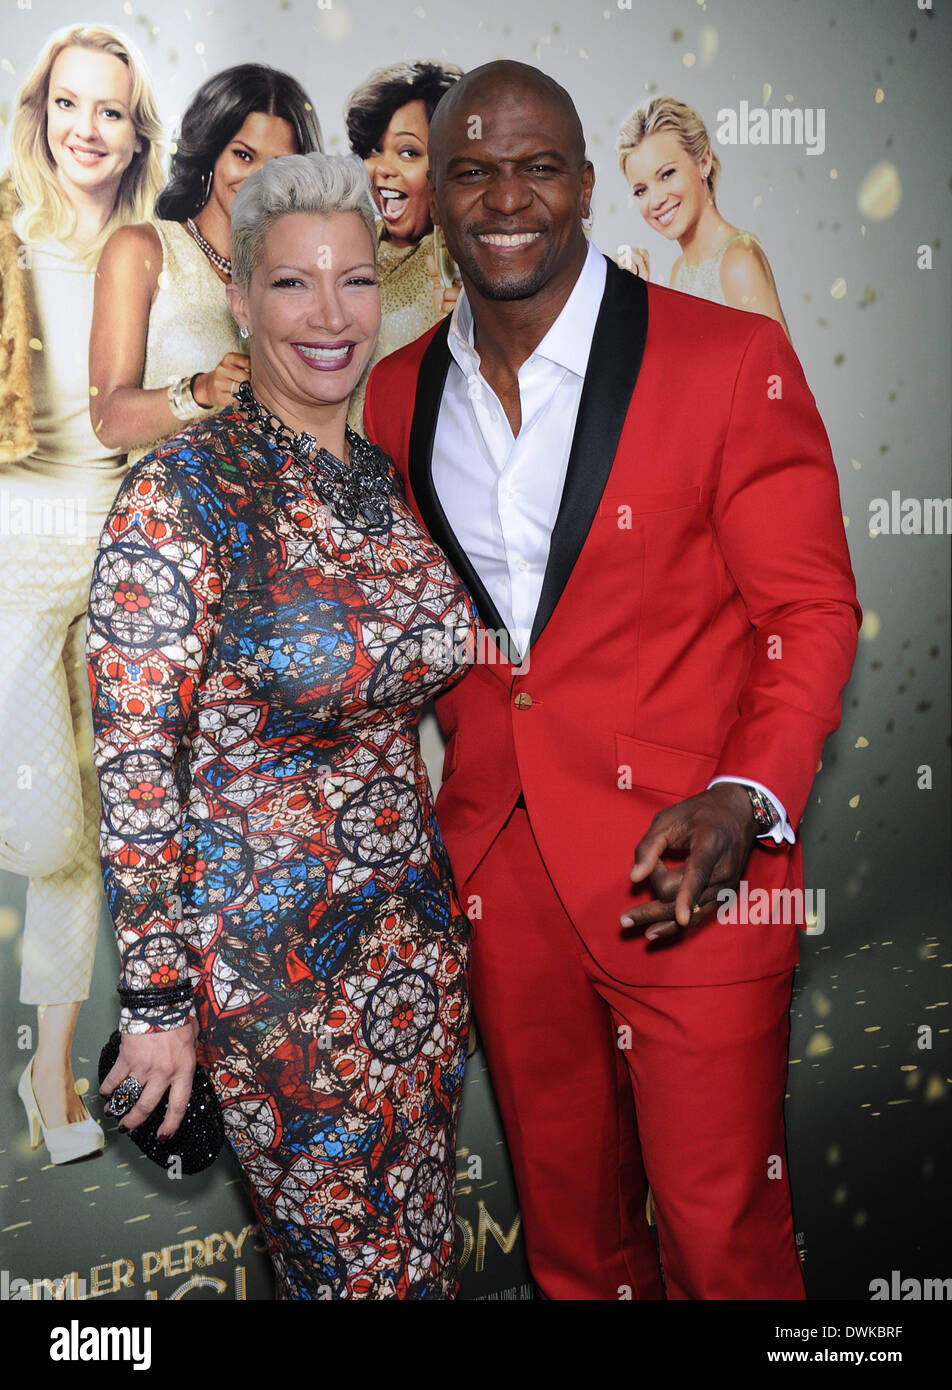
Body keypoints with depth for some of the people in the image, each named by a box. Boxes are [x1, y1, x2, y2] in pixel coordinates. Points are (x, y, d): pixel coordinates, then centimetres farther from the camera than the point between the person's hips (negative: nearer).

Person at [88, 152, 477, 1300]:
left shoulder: (383, 474, 4)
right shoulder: (180, 494, -16)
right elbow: (136, 767, -16)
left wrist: (431, 881, 14)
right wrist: (158, 999, -13)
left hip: (418, 927, 6)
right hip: (274, 949, -6)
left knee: (423, 1241, 20)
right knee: (350, 1260, 10)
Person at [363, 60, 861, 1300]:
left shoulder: (733, 361, -8)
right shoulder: (396, 396, 7)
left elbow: (812, 612, -6)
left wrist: (746, 799, -21)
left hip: (689, 870, -4)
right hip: (498, 870, 5)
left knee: (720, 1227, 6)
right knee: (564, 1215, 19)